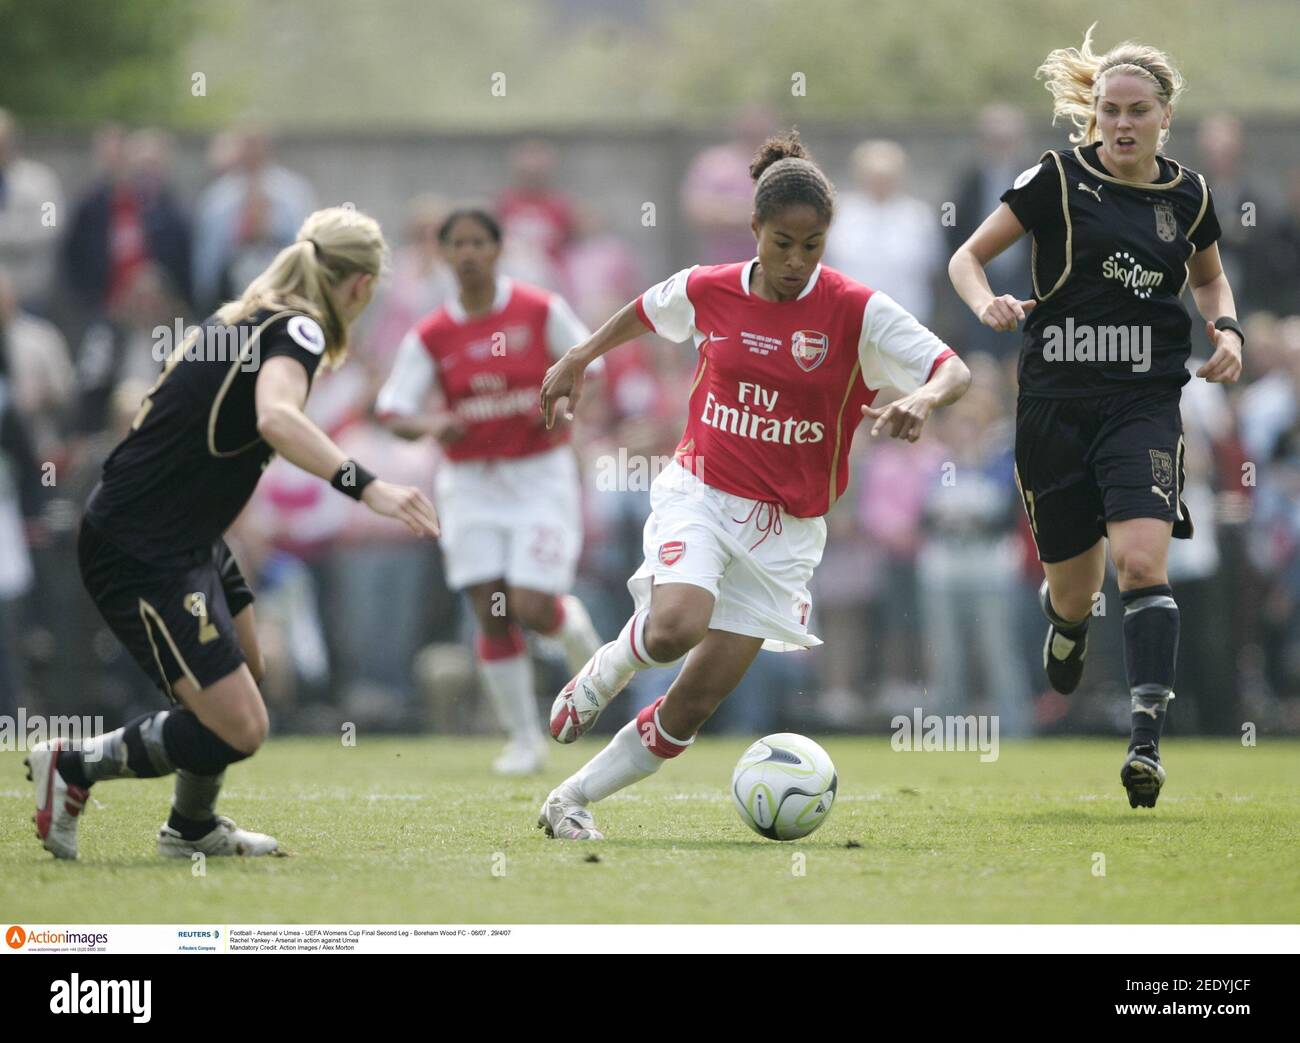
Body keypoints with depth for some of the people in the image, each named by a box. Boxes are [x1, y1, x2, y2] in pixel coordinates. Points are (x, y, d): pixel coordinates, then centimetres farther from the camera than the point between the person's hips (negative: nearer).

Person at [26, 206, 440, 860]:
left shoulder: (243, 316, 8)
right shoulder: (298, 329, -18)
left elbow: (182, 360, 27)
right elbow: (276, 417, -39)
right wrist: (366, 487, -46)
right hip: (142, 554, -10)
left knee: (246, 671, 26)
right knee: (238, 727, -12)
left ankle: (193, 829, 43)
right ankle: (72, 767, 3)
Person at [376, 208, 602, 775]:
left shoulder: (542, 310, -6)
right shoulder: (430, 336, -3)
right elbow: (392, 410, -5)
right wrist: (429, 424, -26)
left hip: (540, 474, -2)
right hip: (471, 482, 2)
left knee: (532, 609, -12)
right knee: (492, 615, -6)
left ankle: (573, 624, 27)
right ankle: (524, 738, 7)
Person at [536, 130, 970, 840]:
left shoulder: (857, 312, -10)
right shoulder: (706, 291, -3)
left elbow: (955, 370, -17)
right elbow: (646, 311, 20)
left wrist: (924, 398, -38)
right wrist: (577, 361, 25)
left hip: (784, 531, 0)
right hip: (699, 494, 0)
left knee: (696, 702, -3)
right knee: (674, 629, -30)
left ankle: (570, 801, 13)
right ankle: (602, 675, 5)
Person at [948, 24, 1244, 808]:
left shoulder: (1187, 196, 6)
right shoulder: (1058, 180, -2)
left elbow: (1210, 277, 26)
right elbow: (967, 257, 2)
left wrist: (1226, 329, 5)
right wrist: (988, 304, -19)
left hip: (1145, 403, 0)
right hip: (1056, 401, 0)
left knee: (1142, 561, -21)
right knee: (1074, 588, 9)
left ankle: (1148, 743, -24)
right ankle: (1067, 624, 49)